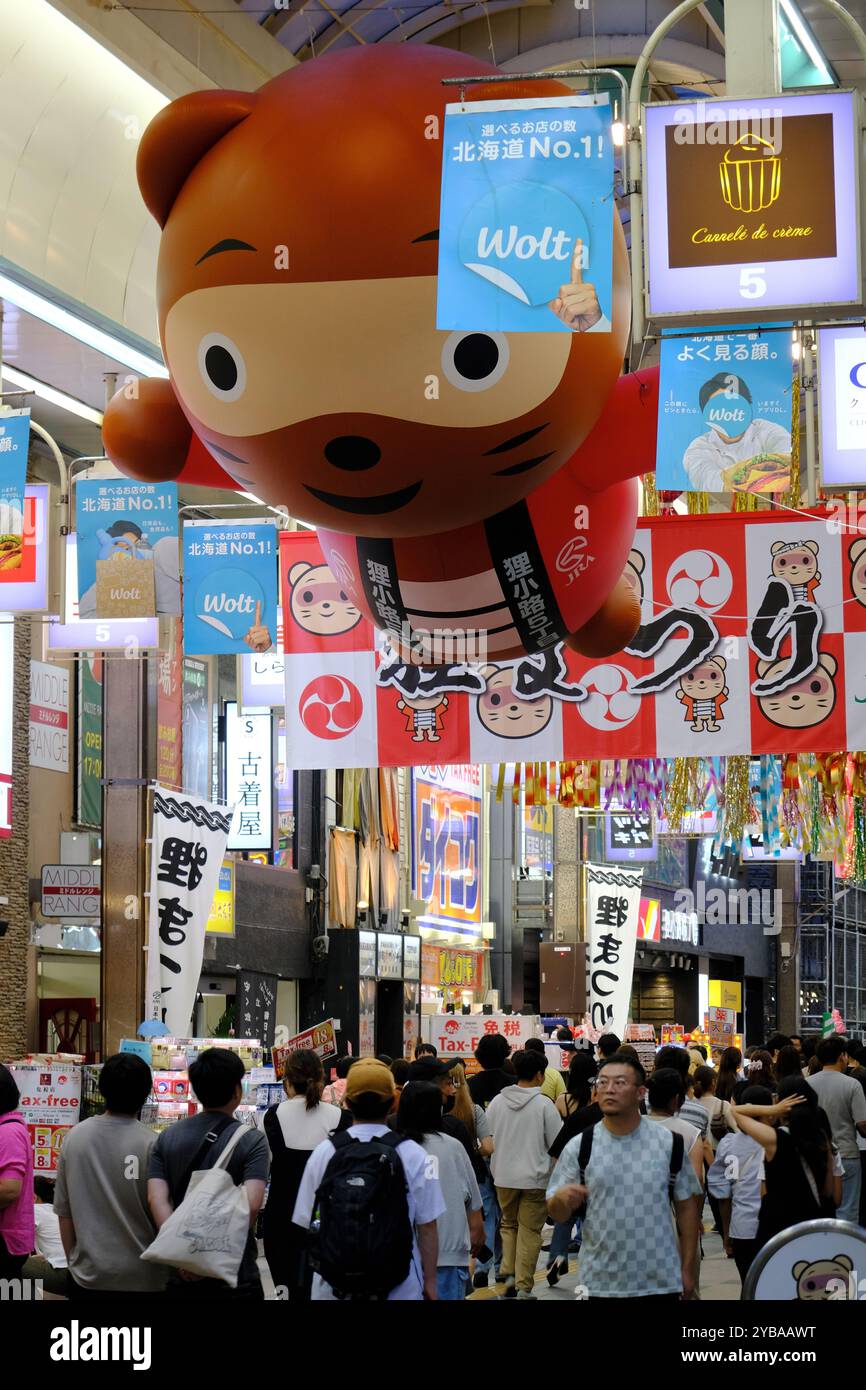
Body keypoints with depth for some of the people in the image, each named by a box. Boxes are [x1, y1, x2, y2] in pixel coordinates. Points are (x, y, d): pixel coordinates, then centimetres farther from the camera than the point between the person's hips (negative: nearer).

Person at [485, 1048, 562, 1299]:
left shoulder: (497, 1102, 0)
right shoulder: (544, 1104, -11)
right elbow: (557, 1143, -8)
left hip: (504, 1177, 3)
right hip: (535, 1178, -3)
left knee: (509, 1224, 22)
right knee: (529, 1231, 5)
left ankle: (509, 1274, 9)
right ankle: (523, 1286, 3)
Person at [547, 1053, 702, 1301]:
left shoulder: (668, 1142, 0)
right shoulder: (579, 1147, -1)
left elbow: (686, 1206, 7)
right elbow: (556, 1213, 2)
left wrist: (687, 1269, 5)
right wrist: (562, 1198, -21)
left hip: (661, 1282, 0)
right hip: (600, 1284, 0)